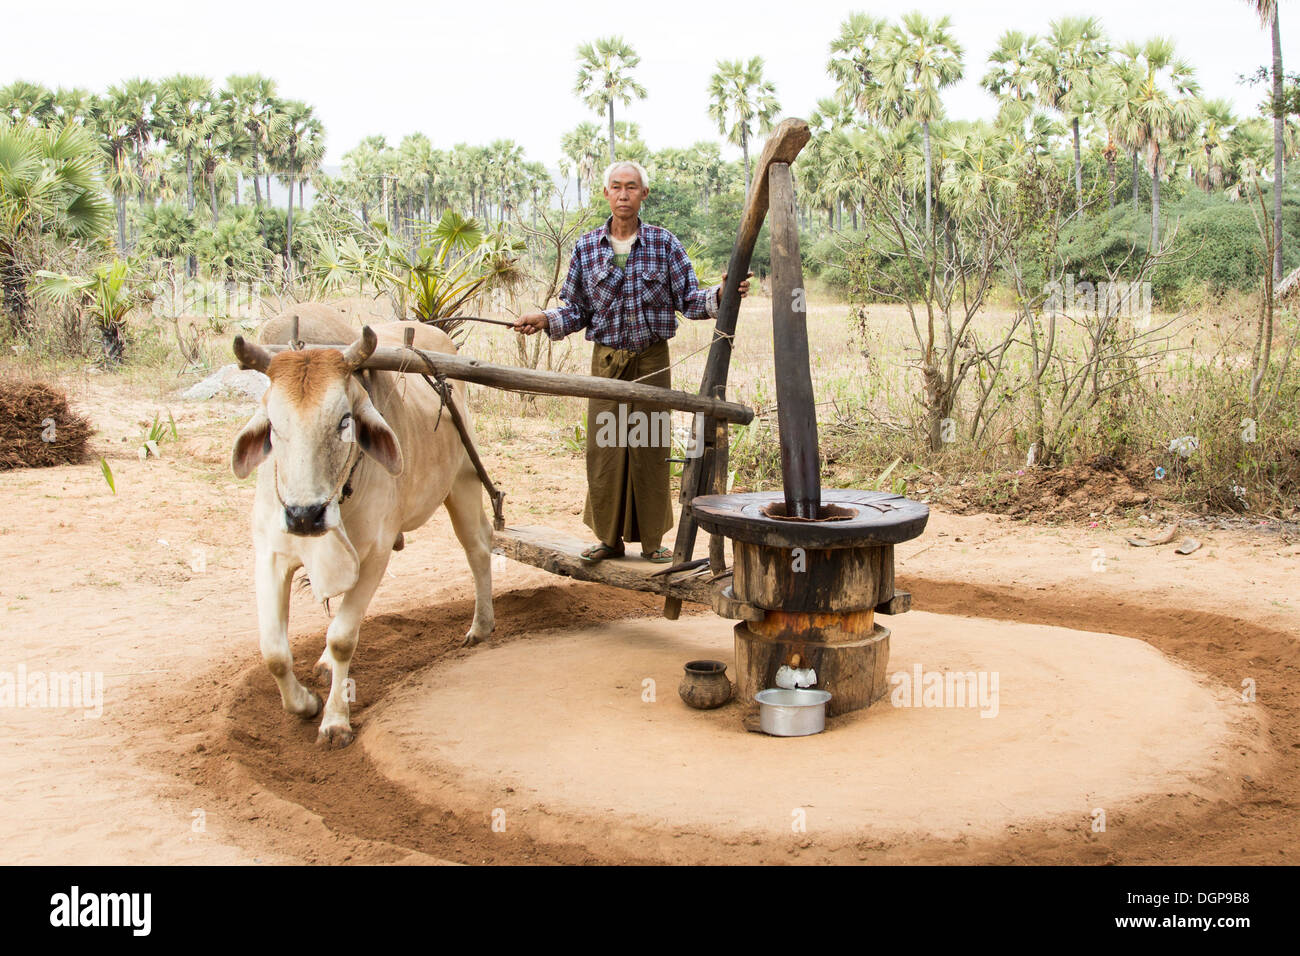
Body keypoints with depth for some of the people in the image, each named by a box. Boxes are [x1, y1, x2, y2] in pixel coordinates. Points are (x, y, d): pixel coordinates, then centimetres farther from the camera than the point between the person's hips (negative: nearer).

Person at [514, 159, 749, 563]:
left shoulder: (664, 242, 2)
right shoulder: (587, 247, 5)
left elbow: (688, 299, 1)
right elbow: (577, 309, 8)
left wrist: (718, 295, -18)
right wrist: (546, 320, -9)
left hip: (652, 361, -1)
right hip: (606, 360, 1)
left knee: (650, 449, 2)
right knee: (605, 449, 1)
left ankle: (651, 540, 14)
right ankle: (609, 537, 16)